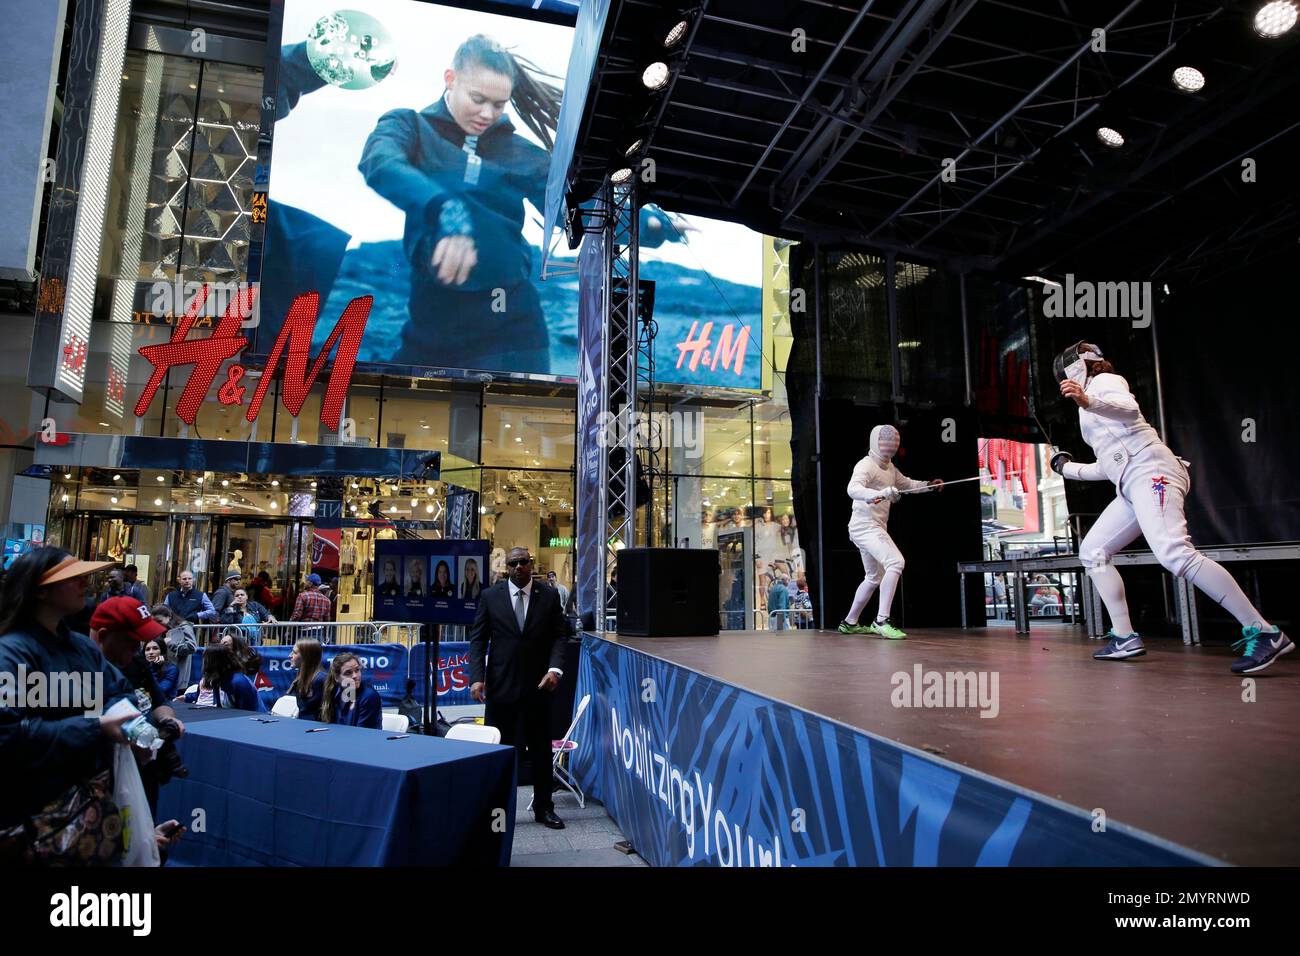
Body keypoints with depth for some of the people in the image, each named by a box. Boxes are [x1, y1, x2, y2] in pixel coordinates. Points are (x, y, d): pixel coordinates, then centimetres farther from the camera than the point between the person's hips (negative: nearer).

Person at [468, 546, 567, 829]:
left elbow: (559, 635, 0)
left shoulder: (550, 595, 2)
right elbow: (478, 639, 0)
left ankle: (543, 808, 25)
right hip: (500, 685, -1)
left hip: (538, 685, 1)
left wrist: (555, 668, -15)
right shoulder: (490, 596, 1)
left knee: (541, 749, 11)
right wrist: (477, 677, -11)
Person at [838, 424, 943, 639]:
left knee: (874, 578, 19)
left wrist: (928, 484, 15)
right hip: (865, 525, -10)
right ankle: (882, 621, -25)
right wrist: (879, 494, -47)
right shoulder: (866, 465, -14)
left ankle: (849, 623, 30)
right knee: (895, 563, -26)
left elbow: (906, 483, 30)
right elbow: (853, 489, -32)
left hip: (875, 528, 10)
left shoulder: (888, 467, 14)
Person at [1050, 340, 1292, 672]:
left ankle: (1264, 634, -25)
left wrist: (1087, 402, -38)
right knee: (1092, 551, 10)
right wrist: (1069, 468, 33)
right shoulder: (1094, 397, 28)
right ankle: (1125, 638, 8)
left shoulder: (1104, 380, 4)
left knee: (1174, 554, -27)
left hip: (1149, 472, -10)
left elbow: (1130, 409, -21)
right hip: (1132, 484, 10)